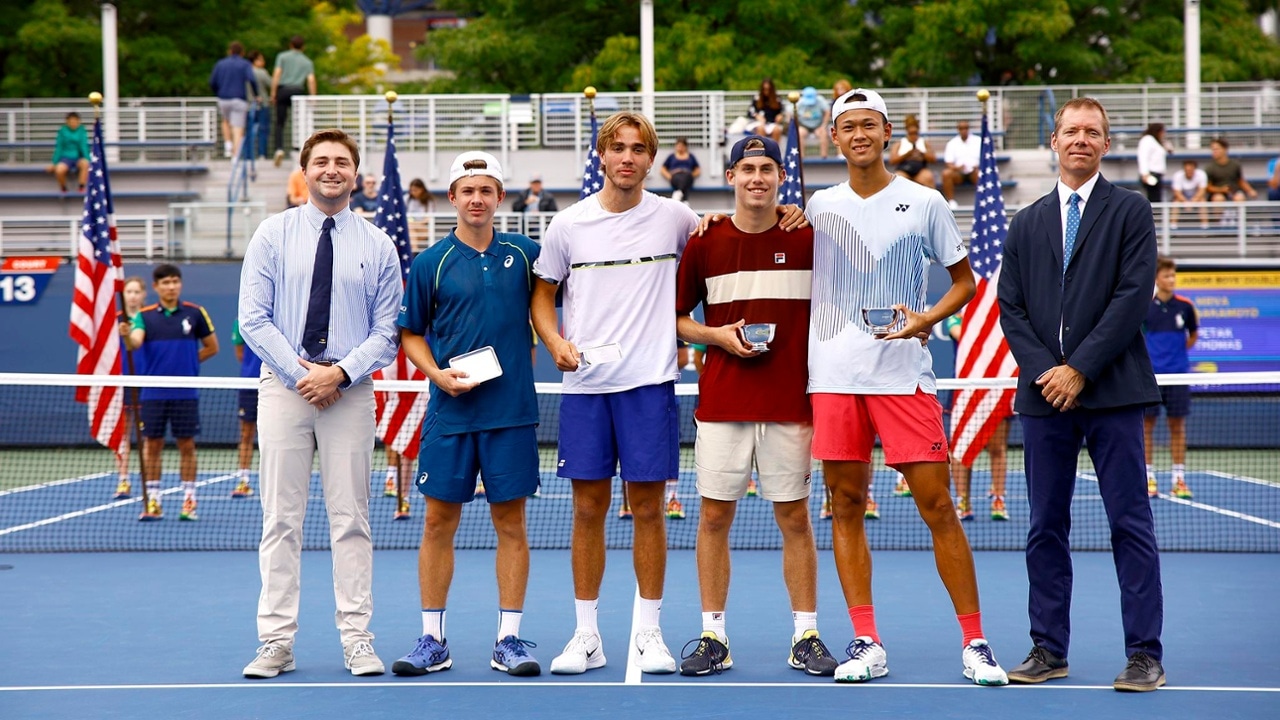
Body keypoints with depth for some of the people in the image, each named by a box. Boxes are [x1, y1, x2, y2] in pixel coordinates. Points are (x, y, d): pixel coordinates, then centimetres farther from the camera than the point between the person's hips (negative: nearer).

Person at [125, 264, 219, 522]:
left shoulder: (195, 313, 2)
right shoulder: (145, 315, 2)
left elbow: (212, 347, 11)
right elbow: (136, 342, -16)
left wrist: (187, 362, 4)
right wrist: (127, 336, -37)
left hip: (185, 393, 0)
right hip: (153, 392, 1)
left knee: (186, 445, 2)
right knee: (152, 445, 3)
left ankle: (189, 501, 10)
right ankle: (152, 502, 10)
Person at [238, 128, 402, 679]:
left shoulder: (378, 245, 8)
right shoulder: (272, 235, 6)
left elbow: (386, 331, 5)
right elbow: (253, 319, 1)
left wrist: (340, 373, -10)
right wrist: (300, 372, -9)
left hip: (350, 390, 0)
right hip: (283, 385, 0)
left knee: (351, 518, 1)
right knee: (281, 518, -1)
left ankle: (357, 640, 5)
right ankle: (276, 642, 3)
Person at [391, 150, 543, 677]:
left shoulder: (524, 254, 4)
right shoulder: (430, 264, 2)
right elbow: (410, 334, 7)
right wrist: (437, 374, -8)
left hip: (512, 411, 1)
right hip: (450, 413, -1)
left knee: (511, 523, 2)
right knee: (439, 522, 2)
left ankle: (509, 639, 9)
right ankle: (432, 640, 11)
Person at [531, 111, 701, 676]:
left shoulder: (674, 217, 2)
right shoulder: (568, 225, 5)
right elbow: (543, 294, 12)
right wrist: (556, 342, -6)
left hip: (650, 380, -1)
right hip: (584, 381, 1)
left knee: (648, 507, 1)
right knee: (588, 508, 3)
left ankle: (649, 631, 10)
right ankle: (586, 635, 11)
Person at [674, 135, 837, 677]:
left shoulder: (807, 240, 2)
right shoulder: (704, 244, 4)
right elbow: (676, 318, 11)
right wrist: (717, 335, -8)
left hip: (790, 406, -1)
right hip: (721, 404, 1)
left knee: (795, 518, 3)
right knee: (714, 516, 2)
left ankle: (806, 637, 10)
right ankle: (713, 637, 9)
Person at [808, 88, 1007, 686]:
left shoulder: (924, 203, 4)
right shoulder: (819, 206, 10)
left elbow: (964, 279, 9)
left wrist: (928, 318, -8)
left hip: (904, 374, -2)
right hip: (833, 376, 2)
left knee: (938, 506, -5)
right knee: (846, 507, 2)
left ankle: (974, 643, 2)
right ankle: (866, 644, 8)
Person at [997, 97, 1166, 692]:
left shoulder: (1130, 211, 3)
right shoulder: (1027, 223, 15)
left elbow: (1134, 296, -7)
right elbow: (1010, 308, 9)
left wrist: (1080, 368, -12)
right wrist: (1043, 370, -6)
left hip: (1111, 391, -4)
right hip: (1043, 394, 4)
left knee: (1130, 525, -3)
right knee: (1045, 526, 6)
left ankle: (1144, 654, 0)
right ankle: (1049, 649, 13)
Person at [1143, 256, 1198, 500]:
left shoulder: (1185, 306, 1)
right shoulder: (1143, 306, -3)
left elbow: (1193, 335, 16)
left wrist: (1178, 351, 6)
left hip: (1178, 373, 1)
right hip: (1149, 375, -1)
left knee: (1177, 426, 4)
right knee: (1146, 425, 2)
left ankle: (1179, 479, 9)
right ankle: (1148, 479, 9)